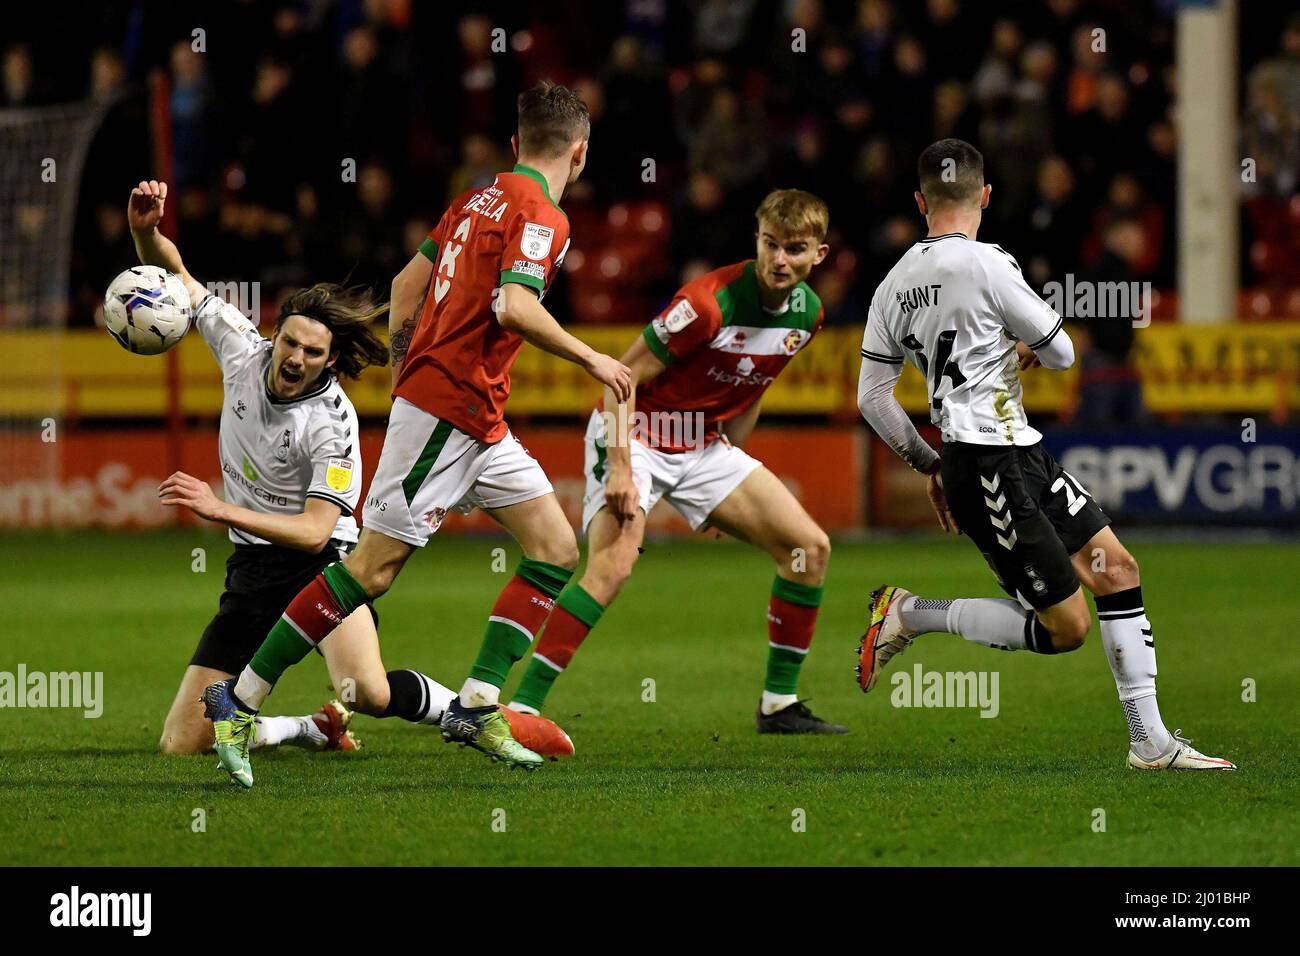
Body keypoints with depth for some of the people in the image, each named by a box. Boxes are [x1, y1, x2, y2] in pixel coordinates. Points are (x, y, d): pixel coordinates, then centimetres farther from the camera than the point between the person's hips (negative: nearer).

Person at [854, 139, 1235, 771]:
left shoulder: (894, 286, 9)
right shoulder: (985, 264, -14)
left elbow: (872, 399, 13)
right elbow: (1059, 352, -4)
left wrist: (927, 465, 23)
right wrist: (1028, 350, 19)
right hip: (993, 467, -9)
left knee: (1116, 570, 6)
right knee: (1065, 627, -5)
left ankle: (1149, 741, 5)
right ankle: (910, 616, 4)